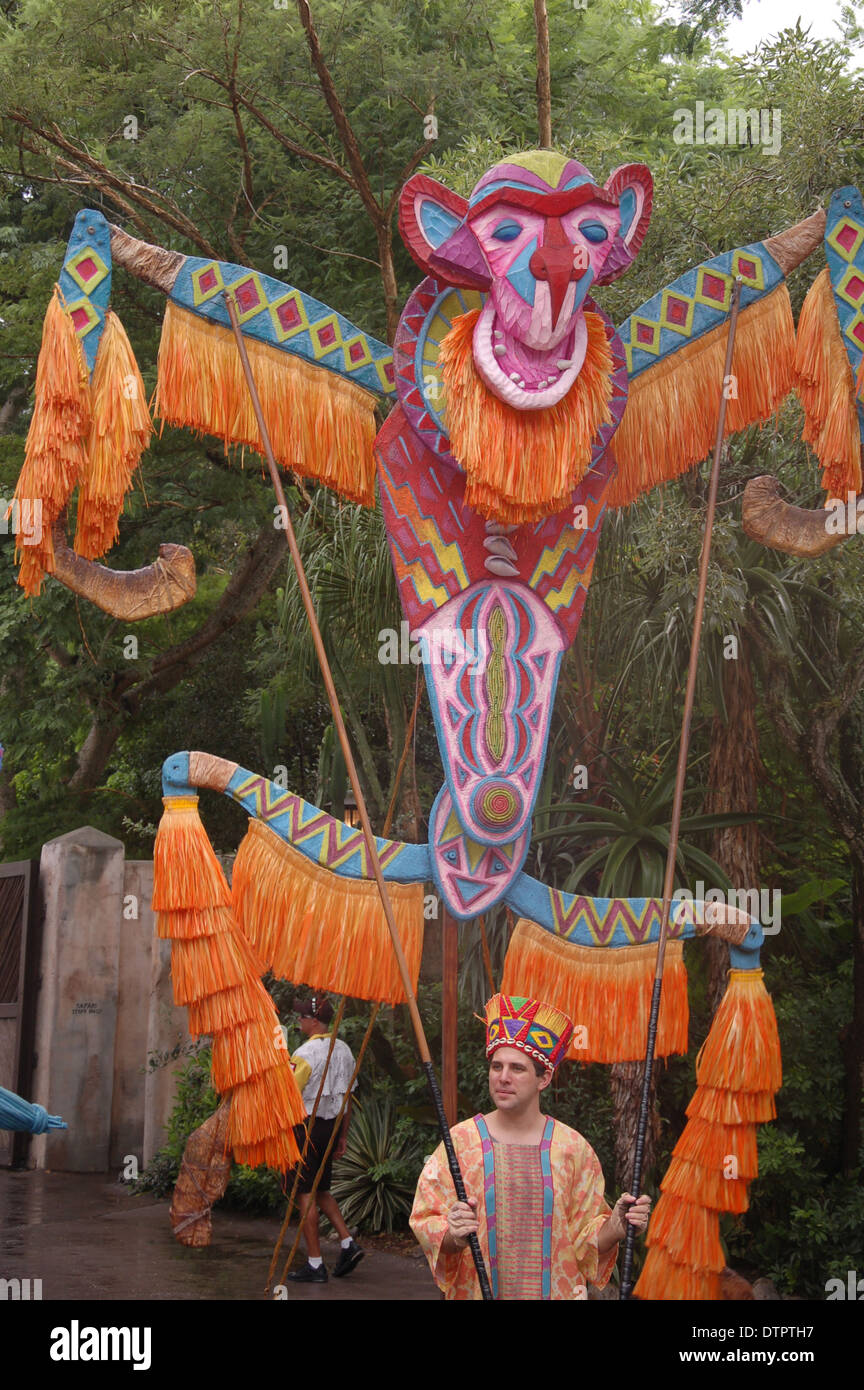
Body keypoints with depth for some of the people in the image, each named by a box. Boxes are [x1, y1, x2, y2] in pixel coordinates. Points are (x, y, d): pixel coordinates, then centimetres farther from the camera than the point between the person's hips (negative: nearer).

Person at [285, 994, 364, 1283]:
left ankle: (315, 1264, 0)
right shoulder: (344, 1051, 8)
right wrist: (343, 1136, 18)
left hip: (306, 1124, -7)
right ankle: (348, 1243, 8)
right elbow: (347, 1097, 12)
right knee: (321, 1190, 20)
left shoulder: (305, 1053, -15)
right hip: (331, 1124, 7)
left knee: (306, 1194, -2)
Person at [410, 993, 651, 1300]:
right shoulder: (460, 1141, -2)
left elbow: (586, 1237, 6)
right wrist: (454, 1236, -21)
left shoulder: (572, 1147, 2)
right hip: (475, 1291, 0)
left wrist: (615, 1227, -12)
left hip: (558, 1292, 1)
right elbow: (425, 1225, -3)